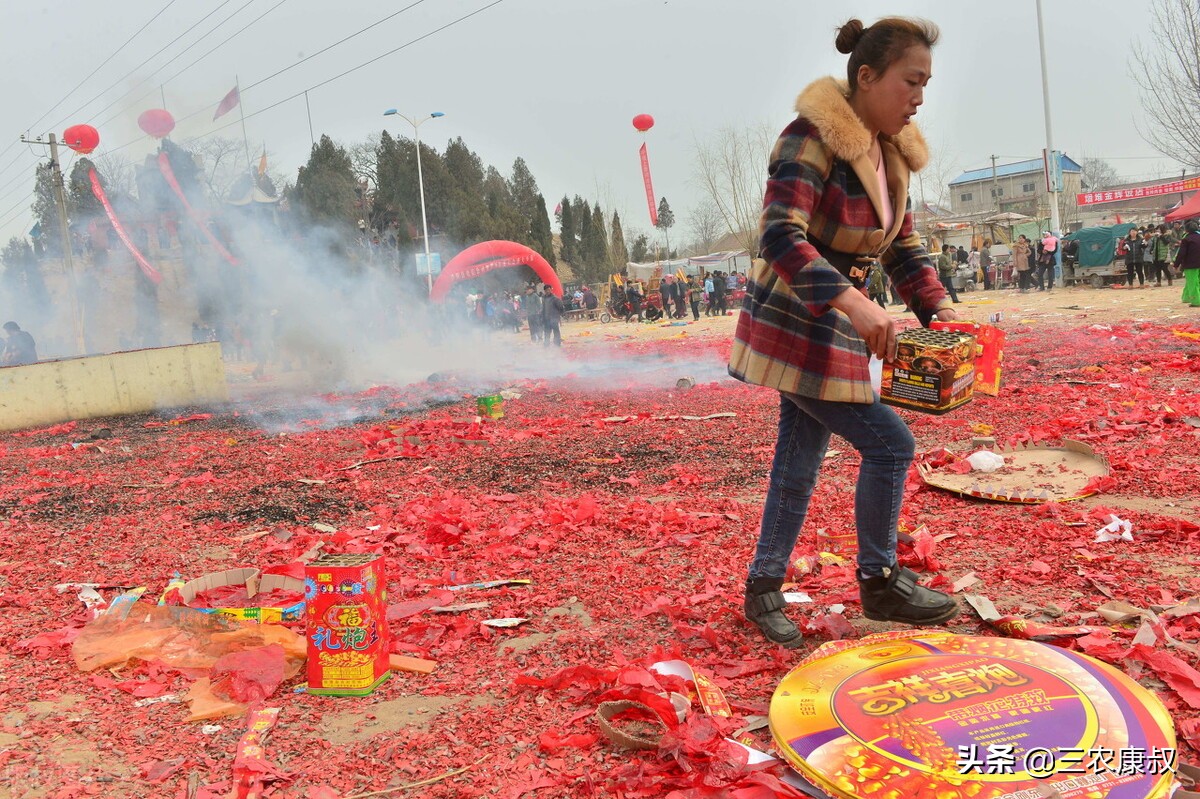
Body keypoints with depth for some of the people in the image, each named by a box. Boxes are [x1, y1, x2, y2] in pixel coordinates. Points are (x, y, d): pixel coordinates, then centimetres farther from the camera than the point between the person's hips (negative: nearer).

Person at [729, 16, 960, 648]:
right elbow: (781, 234, -29)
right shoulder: (812, 136, -17)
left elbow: (904, 248, 16)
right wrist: (852, 301, -39)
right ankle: (879, 582, 12)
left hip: (831, 329, 9)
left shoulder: (891, 153, 10)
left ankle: (763, 587, 24)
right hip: (793, 324, -9)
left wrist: (940, 312, 2)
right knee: (888, 444, -6)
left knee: (799, 461, 12)